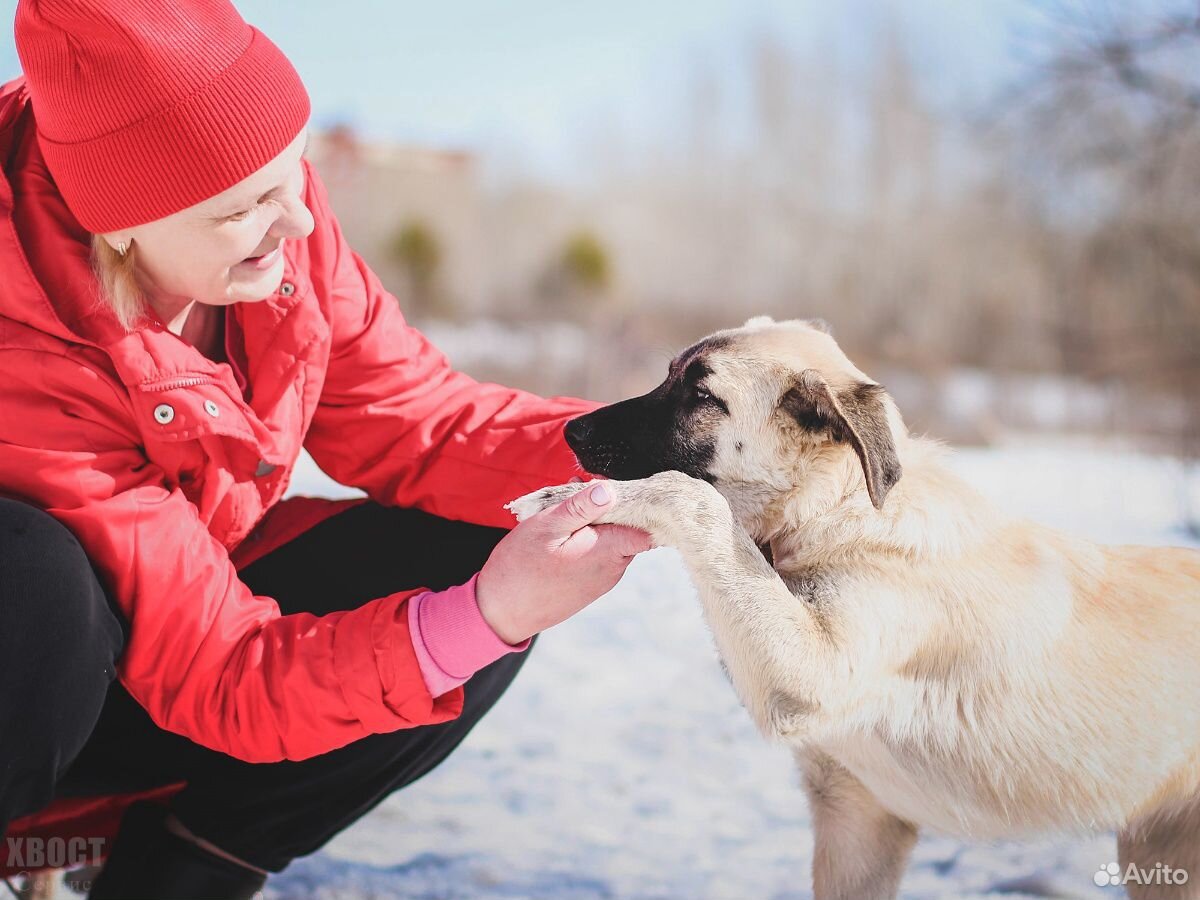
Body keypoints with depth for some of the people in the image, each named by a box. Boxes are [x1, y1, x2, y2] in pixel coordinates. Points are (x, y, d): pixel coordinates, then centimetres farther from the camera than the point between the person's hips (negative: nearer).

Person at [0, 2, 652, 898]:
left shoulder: (265, 196, -18)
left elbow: (413, 420, -10)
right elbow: (222, 675, -32)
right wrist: (489, 615, -45)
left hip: (189, 597, 7)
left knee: (475, 564, -15)